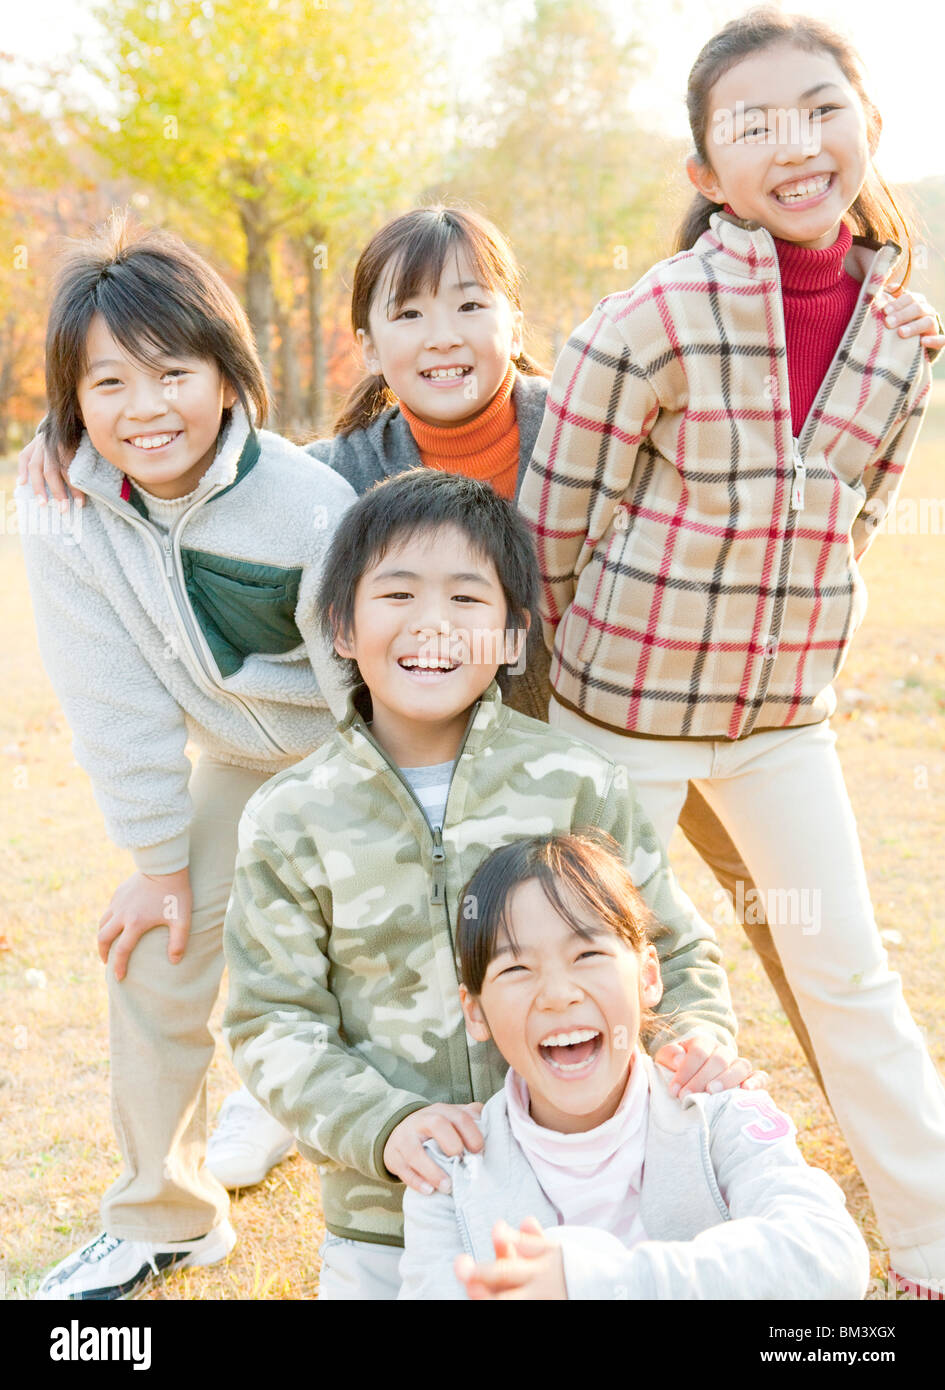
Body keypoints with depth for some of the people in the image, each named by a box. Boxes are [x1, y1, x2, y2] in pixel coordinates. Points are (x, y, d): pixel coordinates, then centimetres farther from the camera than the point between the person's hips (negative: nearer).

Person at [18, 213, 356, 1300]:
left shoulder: (310, 505, -30)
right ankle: (162, 1220, 24)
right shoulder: (60, 516, -20)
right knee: (152, 962, 3)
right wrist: (158, 860, -6)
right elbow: (116, 703, -11)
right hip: (243, 758, 4)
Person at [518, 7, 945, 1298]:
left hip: (786, 713, 5)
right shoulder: (650, 324, -19)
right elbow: (550, 538, -11)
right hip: (625, 707, -4)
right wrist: (564, 682, -2)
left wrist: (789, 650, 12)